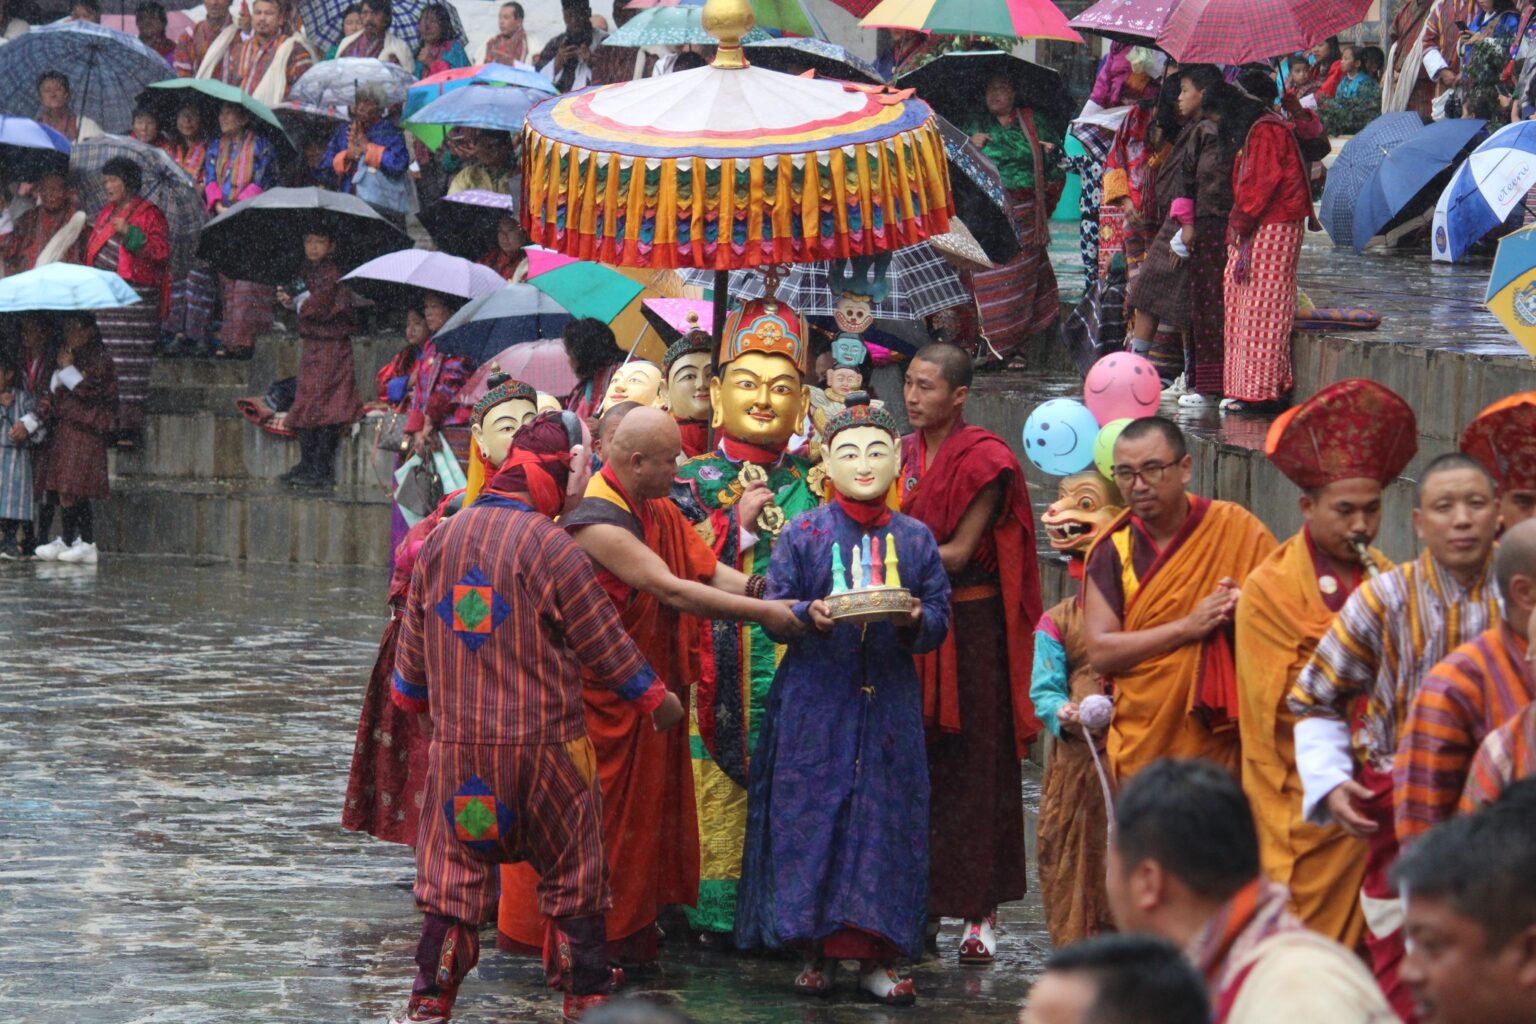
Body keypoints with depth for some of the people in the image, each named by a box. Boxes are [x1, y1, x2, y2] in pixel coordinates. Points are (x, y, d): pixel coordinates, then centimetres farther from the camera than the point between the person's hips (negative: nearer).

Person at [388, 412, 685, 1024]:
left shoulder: (441, 540, 3)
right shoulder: (551, 548, -13)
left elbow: (414, 636, 14)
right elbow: (603, 643, -7)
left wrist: (409, 697, 32)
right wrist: (653, 697, 8)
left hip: (458, 743, 4)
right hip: (544, 739, -4)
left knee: (453, 873, 10)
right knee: (572, 874, 9)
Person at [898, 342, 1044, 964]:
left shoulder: (983, 460, -8)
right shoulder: (903, 453, 11)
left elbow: (958, 552, -13)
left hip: (970, 627, -5)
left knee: (974, 768, -3)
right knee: (916, 766, 3)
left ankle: (979, 912, 0)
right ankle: (919, 905, 9)